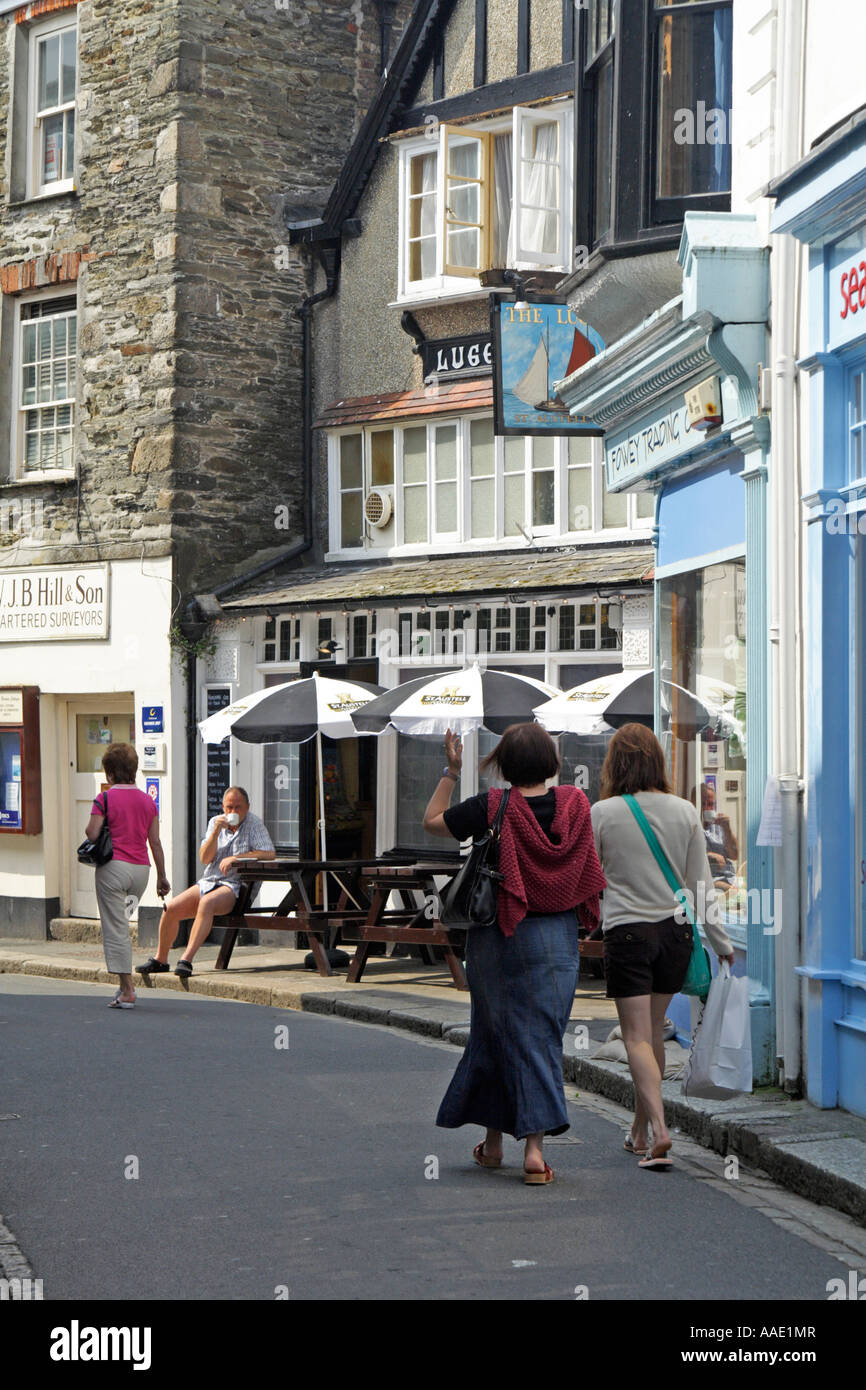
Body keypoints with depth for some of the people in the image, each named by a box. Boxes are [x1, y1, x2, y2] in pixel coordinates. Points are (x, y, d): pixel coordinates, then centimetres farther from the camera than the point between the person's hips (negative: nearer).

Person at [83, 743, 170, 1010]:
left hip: (113, 866, -5)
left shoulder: (105, 799, -7)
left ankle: (127, 991, -5)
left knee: (115, 930, -1)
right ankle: (126, 985, 15)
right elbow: (155, 842, 8)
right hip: (141, 868, 5)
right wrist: (162, 876, 14)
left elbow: (92, 834, -13)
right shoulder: (148, 800, 8)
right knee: (122, 925, 19)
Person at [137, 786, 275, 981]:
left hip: (234, 886, -6)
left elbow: (270, 853, -14)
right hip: (208, 882, 6)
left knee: (207, 903, -37)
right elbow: (204, 858, 4)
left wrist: (236, 858, -19)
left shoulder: (254, 824, -1)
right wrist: (216, 832, -12)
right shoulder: (215, 822, 13)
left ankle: (186, 959, -41)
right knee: (171, 908, -12)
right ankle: (160, 959, 8)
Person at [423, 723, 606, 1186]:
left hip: (499, 937, -1)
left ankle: (493, 1142, 22)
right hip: (556, 938, 2)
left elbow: (432, 820, 1)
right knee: (542, 1036, 3)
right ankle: (534, 1144, -9)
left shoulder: (493, 808, -12)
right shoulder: (575, 804, -2)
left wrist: (451, 771, 5)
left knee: (496, 1034, 12)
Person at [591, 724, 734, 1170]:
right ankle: (640, 1130, 26)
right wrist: (722, 943, 11)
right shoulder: (684, 811, -1)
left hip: (627, 931, -4)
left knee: (637, 1037, -1)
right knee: (654, 1031, 16)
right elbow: (701, 883, 3)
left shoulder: (603, 813, -9)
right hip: (675, 930, 4)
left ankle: (658, 1130, -18)